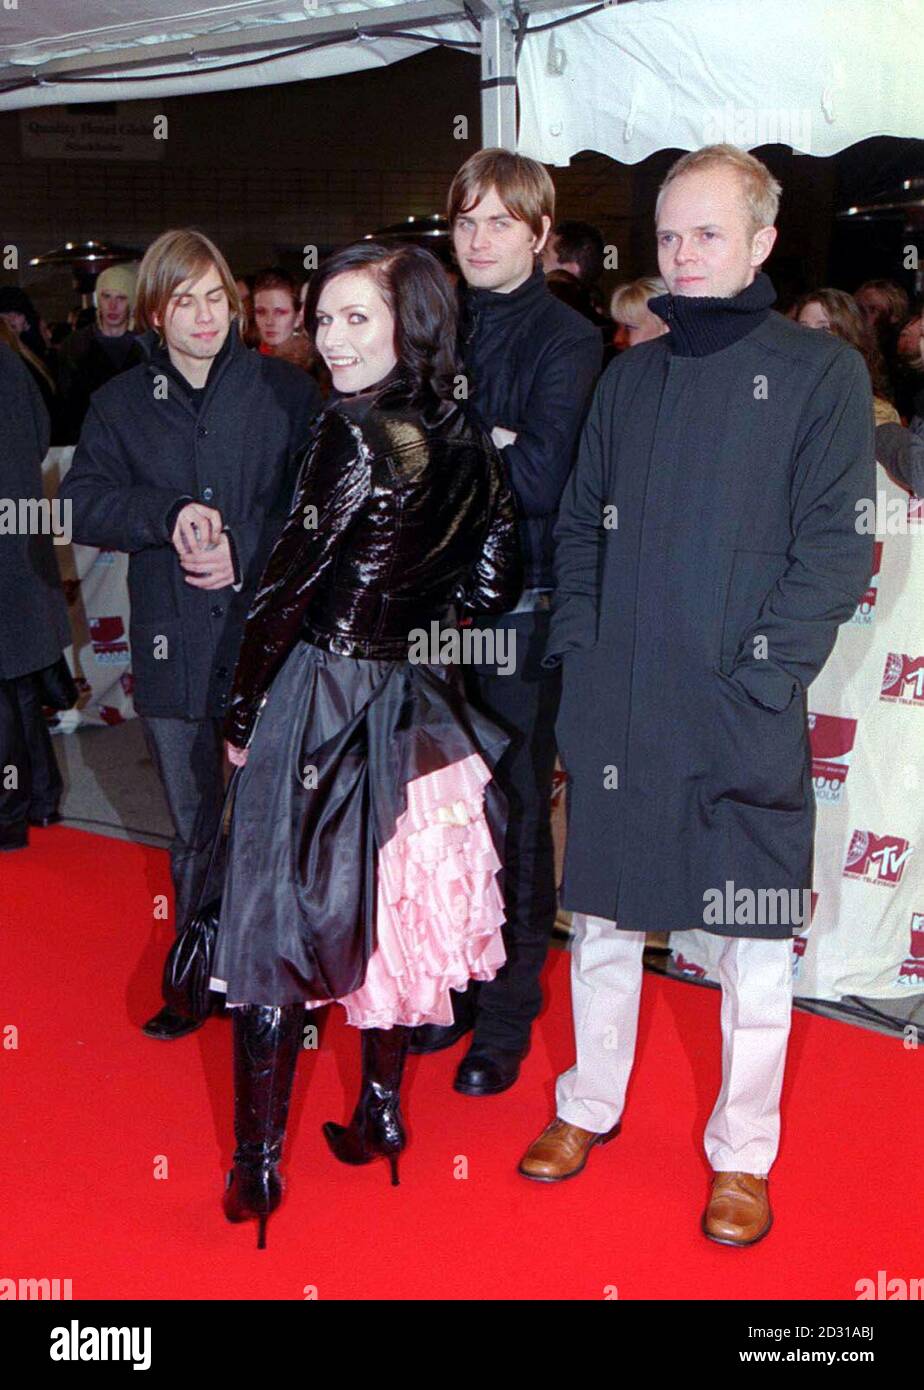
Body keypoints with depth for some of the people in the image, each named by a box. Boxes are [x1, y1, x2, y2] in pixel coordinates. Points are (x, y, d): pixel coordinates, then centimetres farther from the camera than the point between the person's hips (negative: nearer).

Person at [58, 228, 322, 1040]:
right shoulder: (121, 403, 8)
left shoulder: (287, 392, 0)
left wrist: (247, 552, -16)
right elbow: (82, 504, -2)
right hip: (173, 649, 2)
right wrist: (167, 516, -17)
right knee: (193, 829, 14)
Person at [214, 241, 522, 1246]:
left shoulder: (354, 435, -18)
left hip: (316, 703, -7)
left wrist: (243, 717, -6)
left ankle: (258, 1162, 12)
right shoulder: (464, 439, 3)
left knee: (276, 919, 4)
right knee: (387, 905, 19)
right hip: (412, 706, 7)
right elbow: (495, 581, 10)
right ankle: (381, 1113, 32)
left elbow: (286, 589, -15)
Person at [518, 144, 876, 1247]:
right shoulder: (630, 376, 12)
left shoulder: (820, 371, -1)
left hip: (743, 711, -4)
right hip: (613, 706, 4)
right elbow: (579, 525, 16)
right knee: (602, 914, 14)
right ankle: (589, 1104, 33)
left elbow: (836, 548, -7)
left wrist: (759, 678, -14)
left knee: (753, 939, 6)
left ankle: (742, 1155, 22)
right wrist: (578, 647, 3)